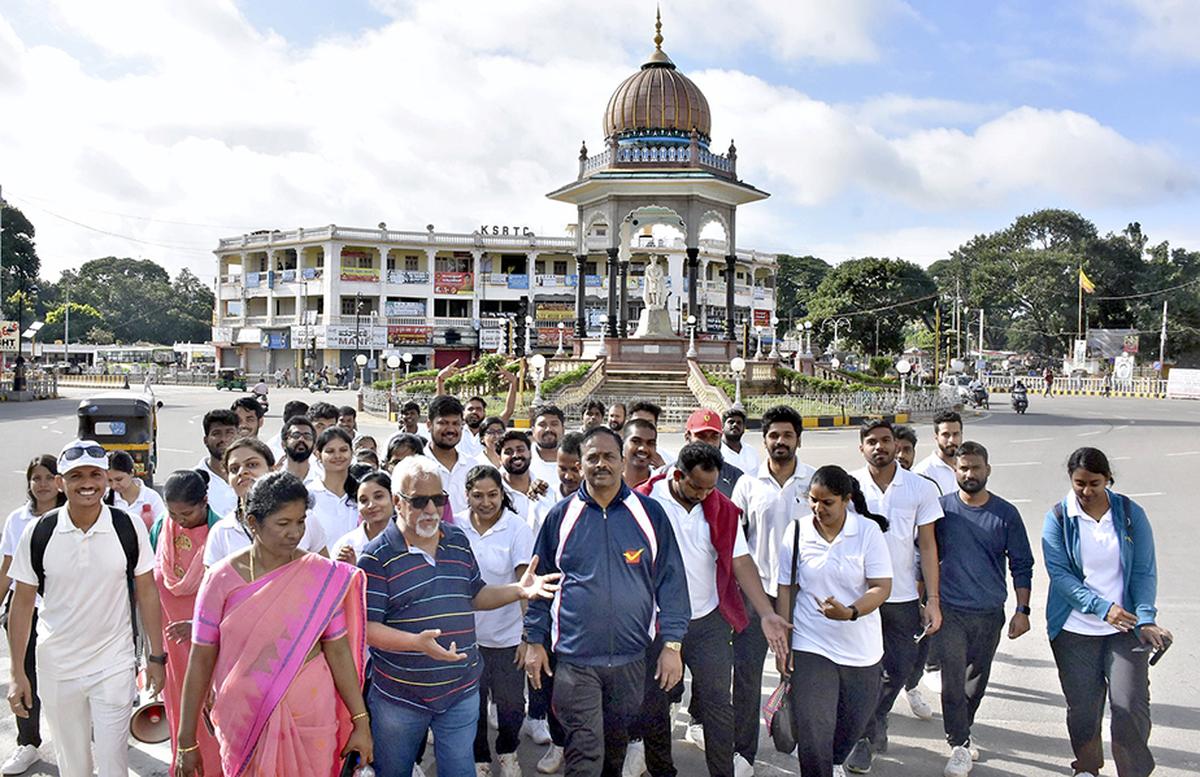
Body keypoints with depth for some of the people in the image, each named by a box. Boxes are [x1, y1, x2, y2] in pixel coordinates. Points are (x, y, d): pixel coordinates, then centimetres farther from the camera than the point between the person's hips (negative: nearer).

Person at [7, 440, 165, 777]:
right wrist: (17, 674, -1)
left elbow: (146, 592, -1)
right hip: (56, 668, 2)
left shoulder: (129, 527, -9)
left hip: (114, 664, -1)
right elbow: (23, 602, 0)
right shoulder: (38, 534, -7)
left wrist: (156, 657, -1)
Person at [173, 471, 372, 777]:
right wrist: (186, 741, -2)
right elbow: (201, 661, -4)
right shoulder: (222, 579, -8)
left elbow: (338, 650, -4)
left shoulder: (324, 576, -8)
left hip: (309, 717, 0)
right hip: (243, 720, 0)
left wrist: (361, 722, -4)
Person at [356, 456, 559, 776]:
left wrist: (520, 590, -3)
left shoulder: (459, 541, 4)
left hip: (461, 690, 4)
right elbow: (366, 626, -17)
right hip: (399, 697, -4)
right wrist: (417, 643, -32)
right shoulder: (377, 556, -13)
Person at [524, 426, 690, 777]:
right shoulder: (561, 515, -1)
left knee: (617, 745, 19)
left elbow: (671, 580, 0)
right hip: (575, 659, -1)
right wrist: (535, 642, 2)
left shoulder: (649, 513, -2)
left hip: (632, 658, 1)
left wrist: (672, 644, -5)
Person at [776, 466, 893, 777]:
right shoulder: (797, 531, -7)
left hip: (860, 646, 1)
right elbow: (786, 589, 0)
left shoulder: (868, 530, -9)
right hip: (810, 646, -1)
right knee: (813, 729, -6)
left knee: (855, 718, 20)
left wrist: (850, 612, -31)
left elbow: (882, 587, -12)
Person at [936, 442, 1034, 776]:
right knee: (953, 681, -7)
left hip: (990, 613, 2)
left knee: (977, 680, 14)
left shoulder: (1006, 514, 0)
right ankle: (960, 747, 3)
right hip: (950, 611, -2)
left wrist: (1022, 610, 0)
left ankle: (960, 734, 34)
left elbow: (1022, 565, 5)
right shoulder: (941, 508, -2)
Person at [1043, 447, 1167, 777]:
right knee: (1082, 706, 9)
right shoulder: (1058, 518, -5)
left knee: (1131, 705, -8)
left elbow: (1144, 572, -2)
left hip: (1126, 627, 0)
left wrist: (1146, 620, -15)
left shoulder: (1131, 513, -1)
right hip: (1075, 629, 0)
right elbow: (1059, 574, -11)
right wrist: (1102, 607, -22)